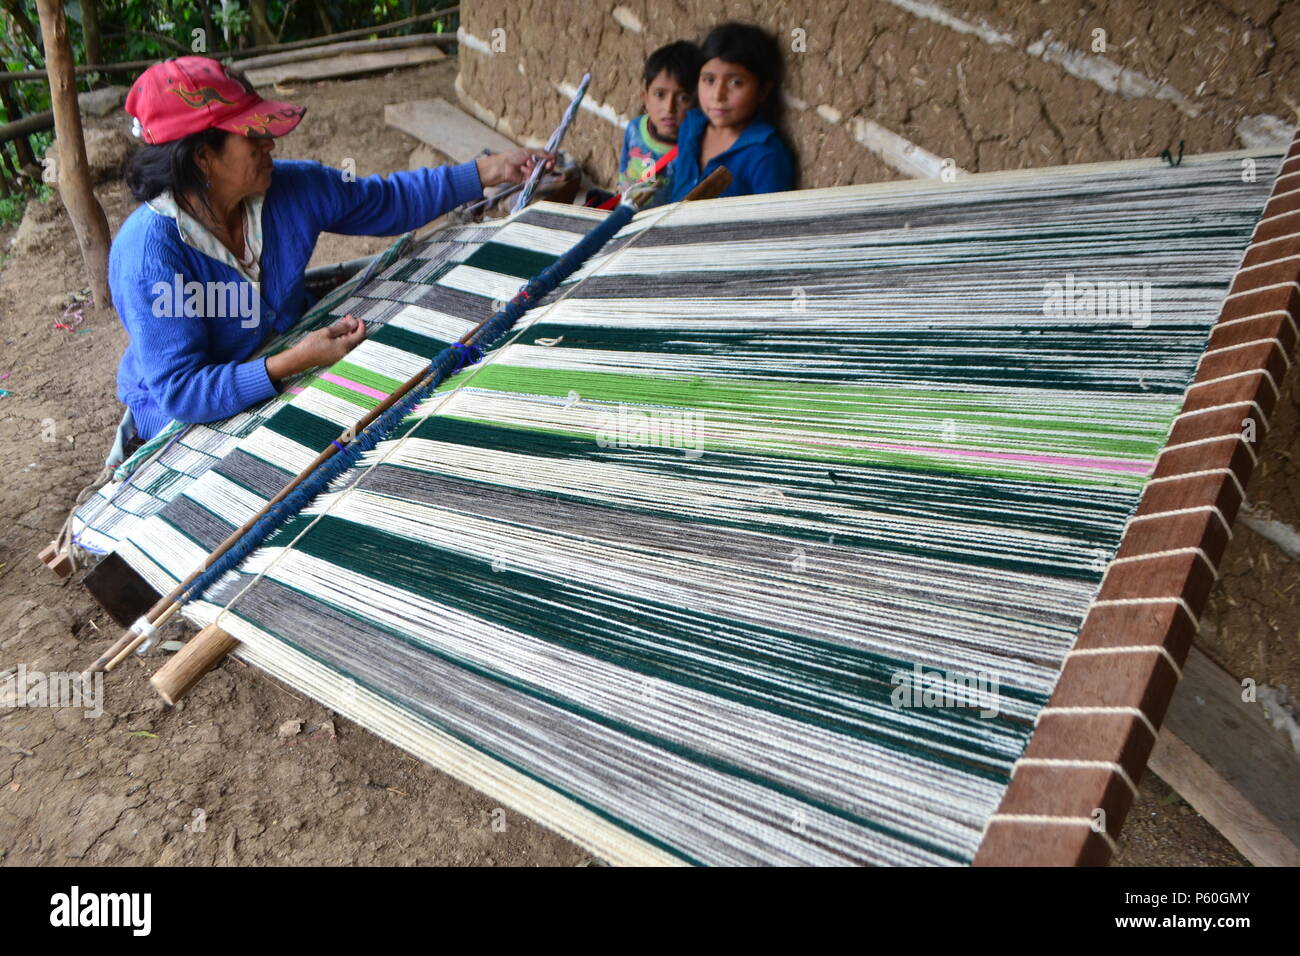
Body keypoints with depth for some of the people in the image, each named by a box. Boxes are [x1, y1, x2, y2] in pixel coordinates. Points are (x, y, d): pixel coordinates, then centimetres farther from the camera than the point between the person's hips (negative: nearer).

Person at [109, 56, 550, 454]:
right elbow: (180, 391, -30)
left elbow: (388, 202, 4)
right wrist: (295, 361, -39)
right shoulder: (148, 253, -28)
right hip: (192, 415, -6)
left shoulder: (290, 189, -11)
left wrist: (487, 170, -2)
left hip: (292, 364, 6)